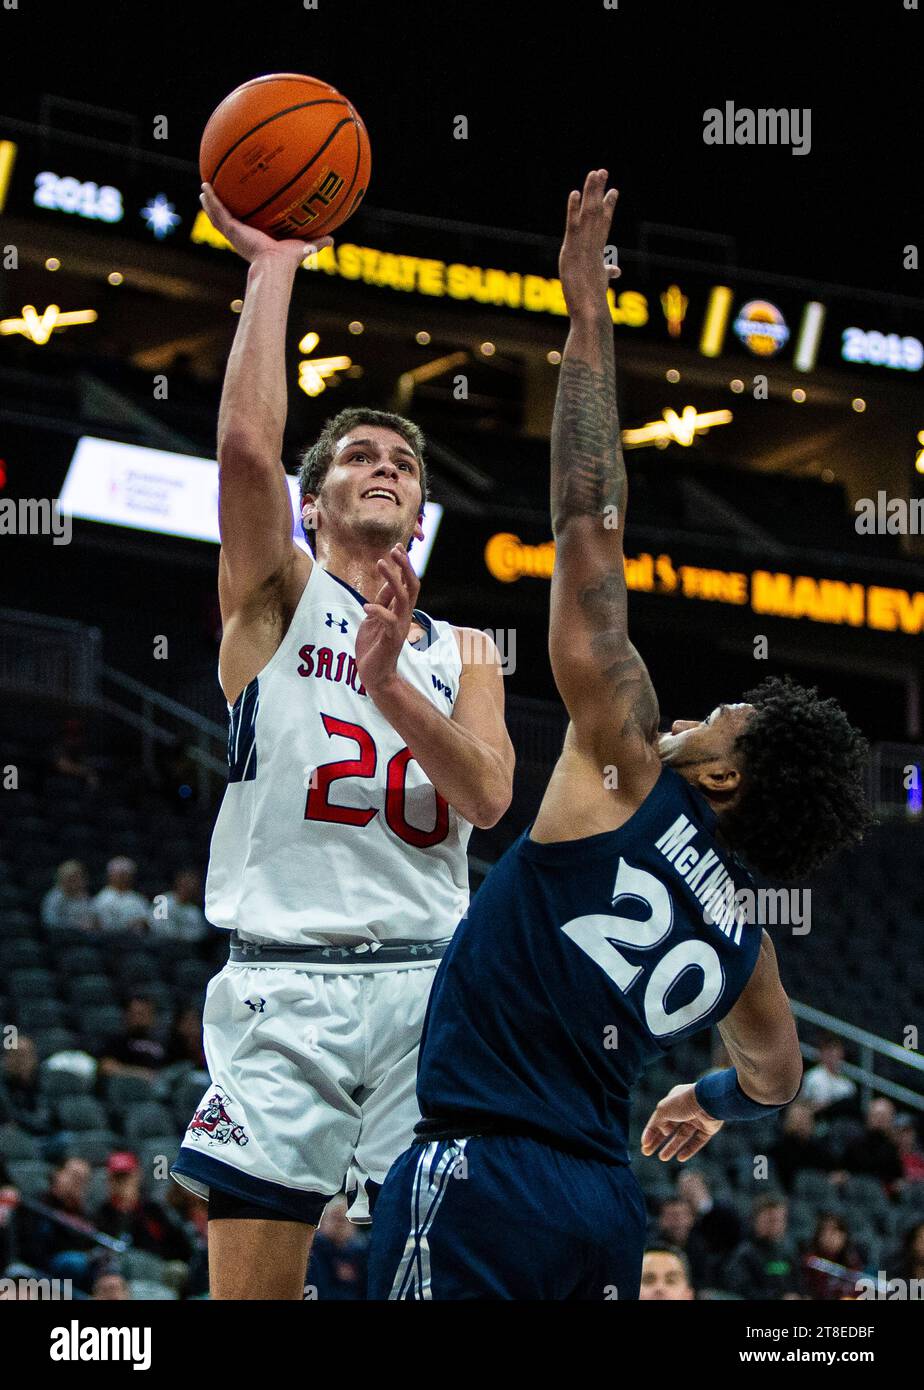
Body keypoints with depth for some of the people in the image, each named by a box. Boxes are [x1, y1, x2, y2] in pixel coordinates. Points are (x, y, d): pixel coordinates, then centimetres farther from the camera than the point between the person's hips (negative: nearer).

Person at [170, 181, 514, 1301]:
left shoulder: (463, 652, 19)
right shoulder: (278, 595, 11)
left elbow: (488, 796, 0)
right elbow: (246, 445, -8)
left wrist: (388, 680, -15)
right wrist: (273, 263, -5)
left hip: (426, 978, 3)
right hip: (283, 979, -3)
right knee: (253, 1287, -7)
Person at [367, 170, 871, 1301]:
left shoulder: (629, 780, -3)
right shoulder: (740, 936, 15)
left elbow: (591, 532, -4)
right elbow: (775, 1077, 35)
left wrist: (588, 322, -1)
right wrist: (712, 1103, 58)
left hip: (480, 1178, -8)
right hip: (602, 1206, 8)